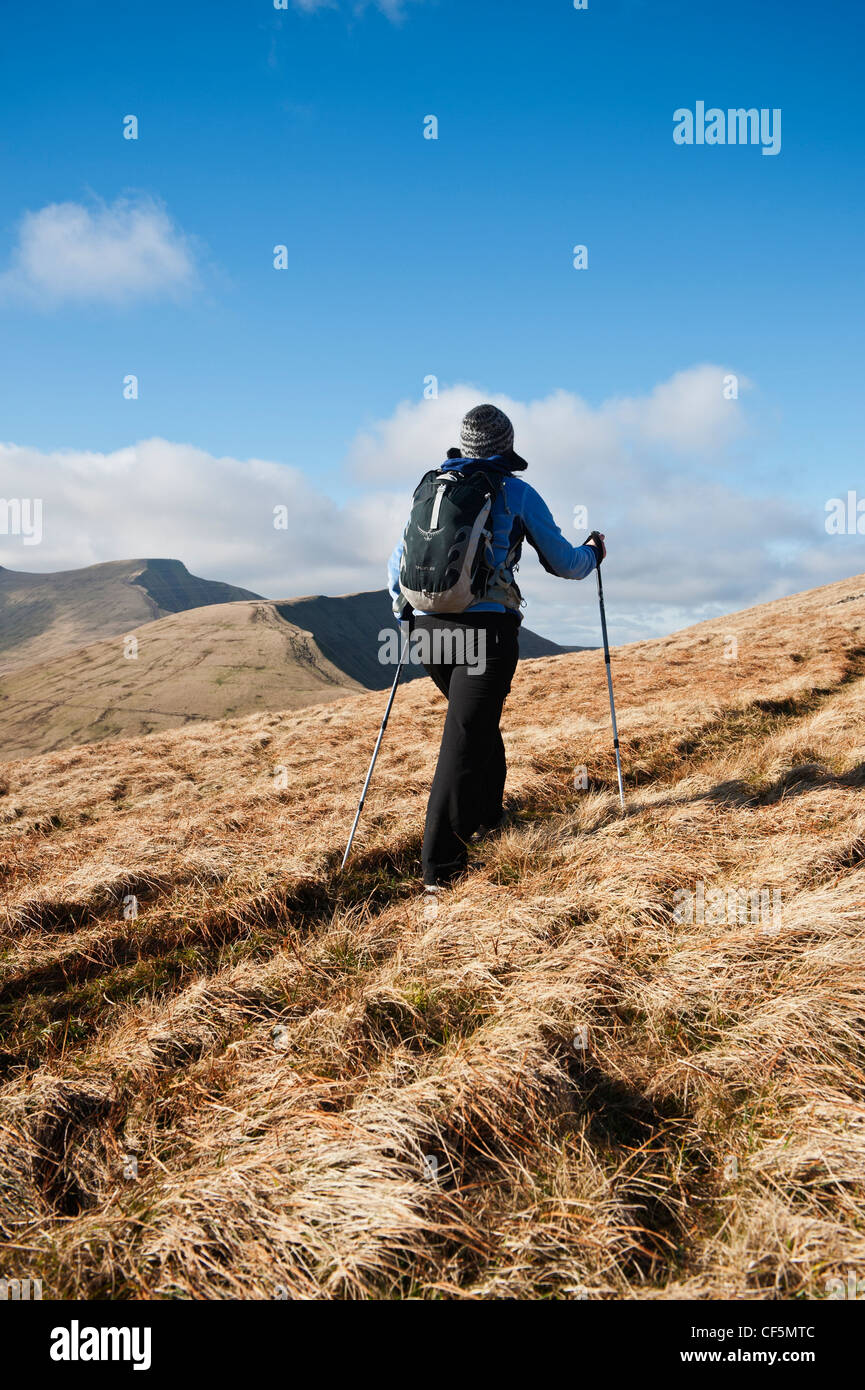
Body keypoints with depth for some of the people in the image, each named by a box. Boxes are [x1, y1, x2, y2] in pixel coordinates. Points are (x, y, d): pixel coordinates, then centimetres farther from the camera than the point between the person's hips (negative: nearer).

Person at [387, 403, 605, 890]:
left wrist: (406, 616, 32)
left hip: (429, 627, 5)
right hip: (488, 628, -5)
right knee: (465, 740, -5)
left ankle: (488, 814, 39)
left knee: (478, 721, 26)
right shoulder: (517, 492, 4)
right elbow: (563, 563, 11)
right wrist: (592, 554, 32)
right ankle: (441, 866, -7)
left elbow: (399, 561, 19)